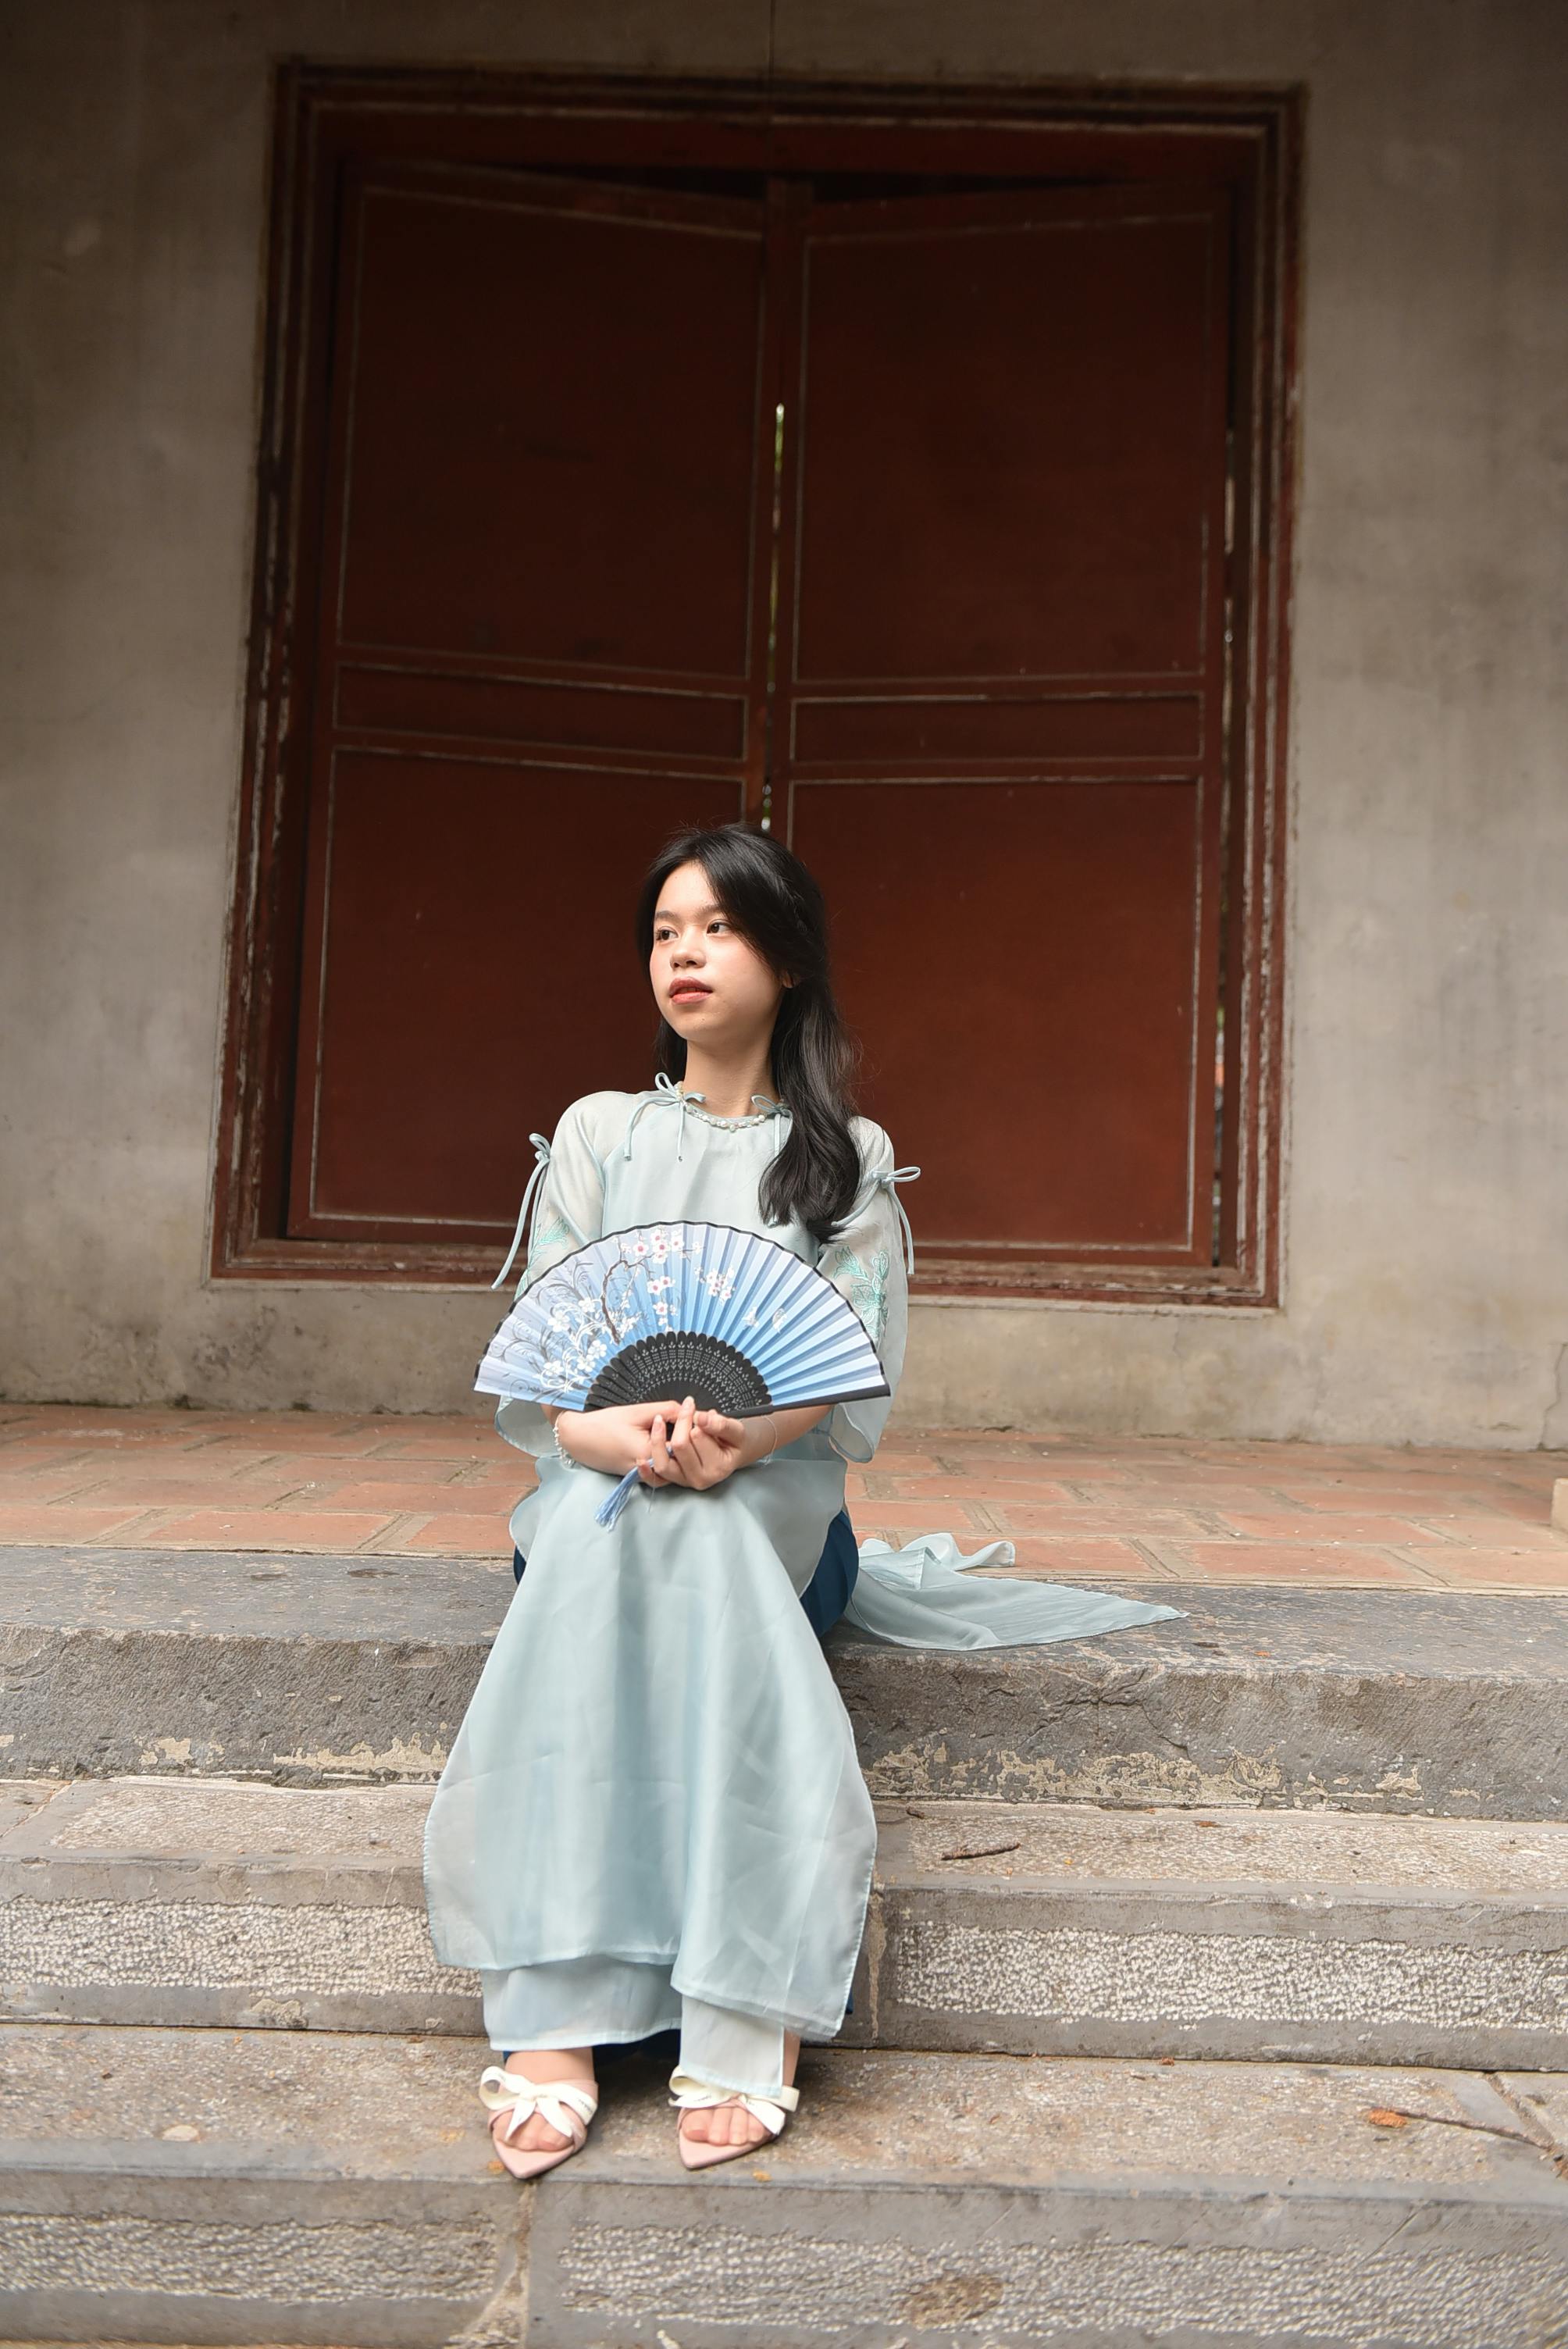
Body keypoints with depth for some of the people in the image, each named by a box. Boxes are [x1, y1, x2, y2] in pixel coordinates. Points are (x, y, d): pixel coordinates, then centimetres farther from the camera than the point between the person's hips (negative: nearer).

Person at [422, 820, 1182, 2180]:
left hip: (774, 1490, -1)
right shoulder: (598, 1132, 15)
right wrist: (617, 1432, -19)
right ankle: (553, 2014, -36)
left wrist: (736, 1441, -23)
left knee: (687, 1538, -36)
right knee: (602, 1526, -35)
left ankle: (744, 2014, -36)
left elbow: (856, 1368, -2)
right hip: (600, 1479, 1)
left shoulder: (851, 1158, 11)